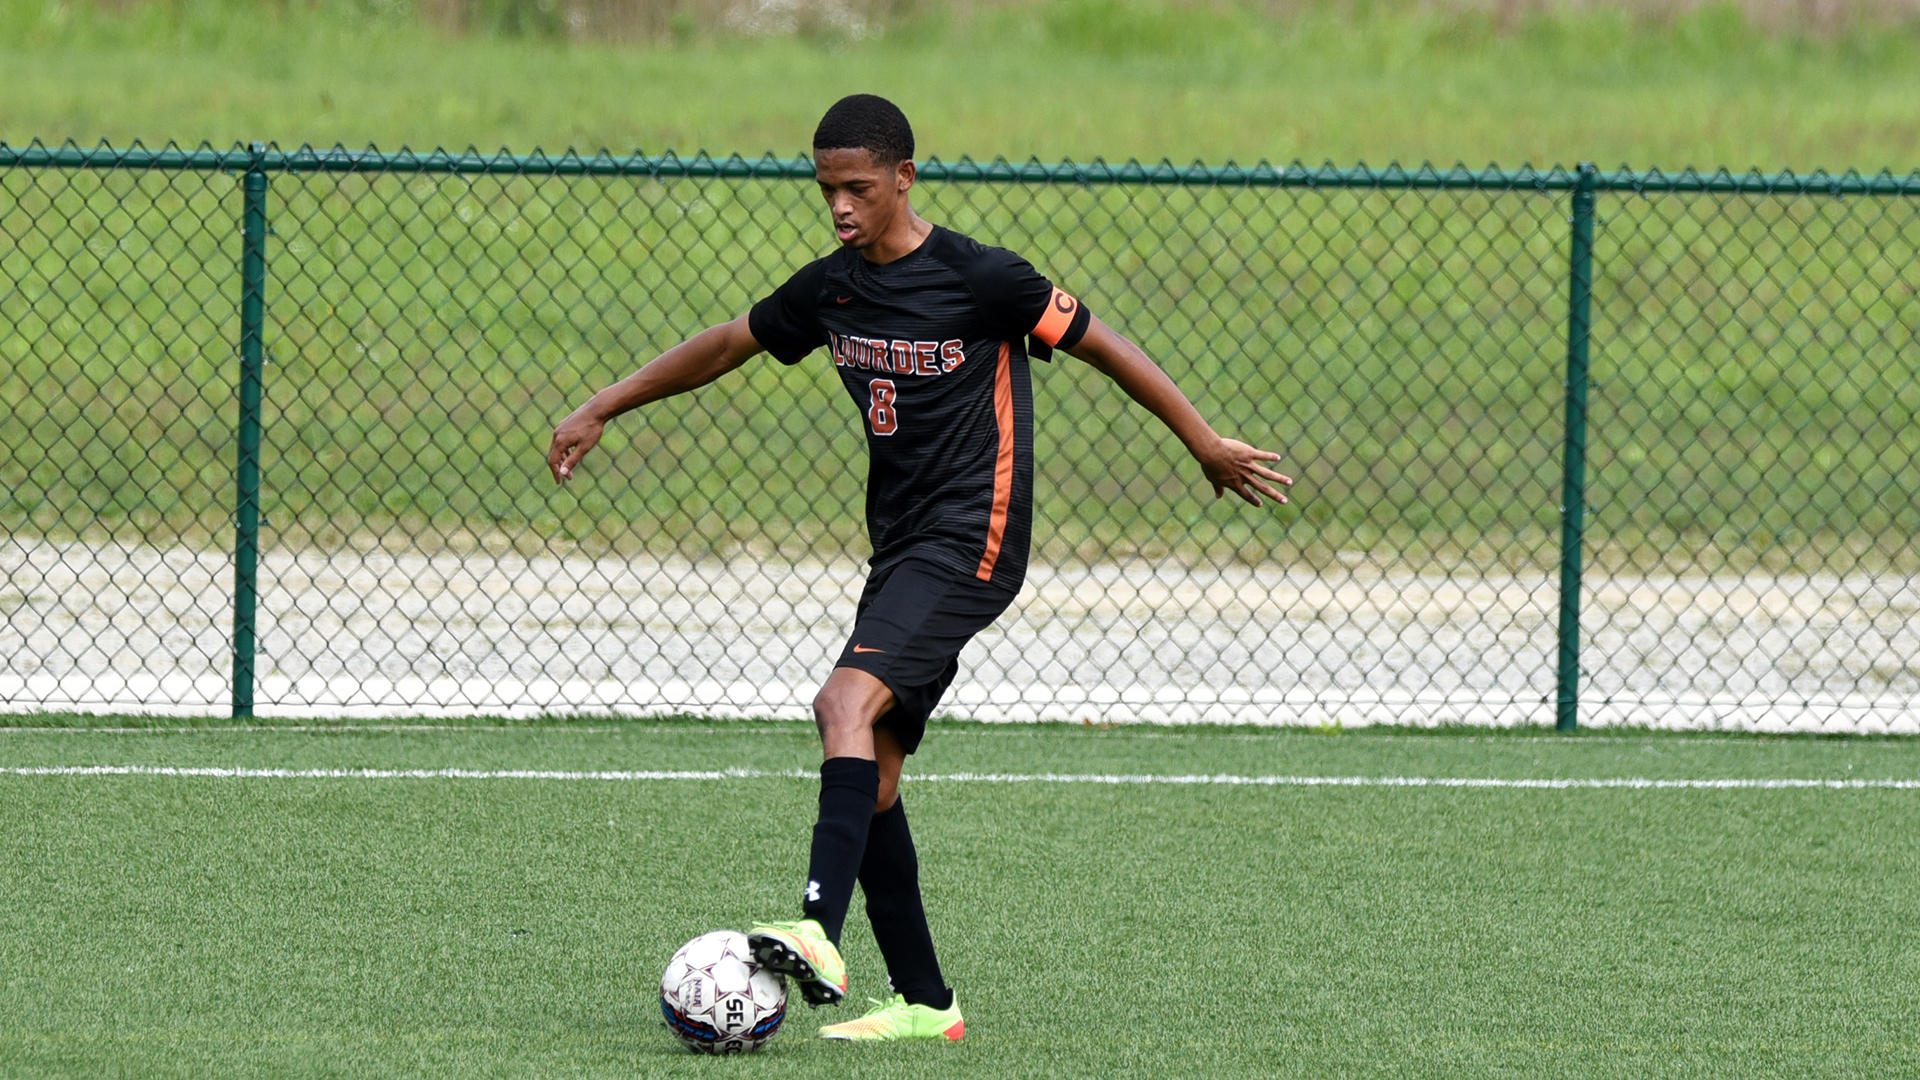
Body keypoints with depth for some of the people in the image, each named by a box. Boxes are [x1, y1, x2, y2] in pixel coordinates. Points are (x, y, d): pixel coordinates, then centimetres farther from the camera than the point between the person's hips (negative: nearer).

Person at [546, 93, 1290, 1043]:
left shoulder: (977, 279, -11)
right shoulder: (831, 289, 9)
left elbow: (1100, 346, -4)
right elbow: (728, 346, 22)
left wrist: (1207, 447, -2)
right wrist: (599, 411, 21)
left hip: (970, 543, -8)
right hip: (899, 548, 8)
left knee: (846, 702, -27)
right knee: (871, 774, 4)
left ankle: (819, 935, -40)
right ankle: (922, 1001, 9)